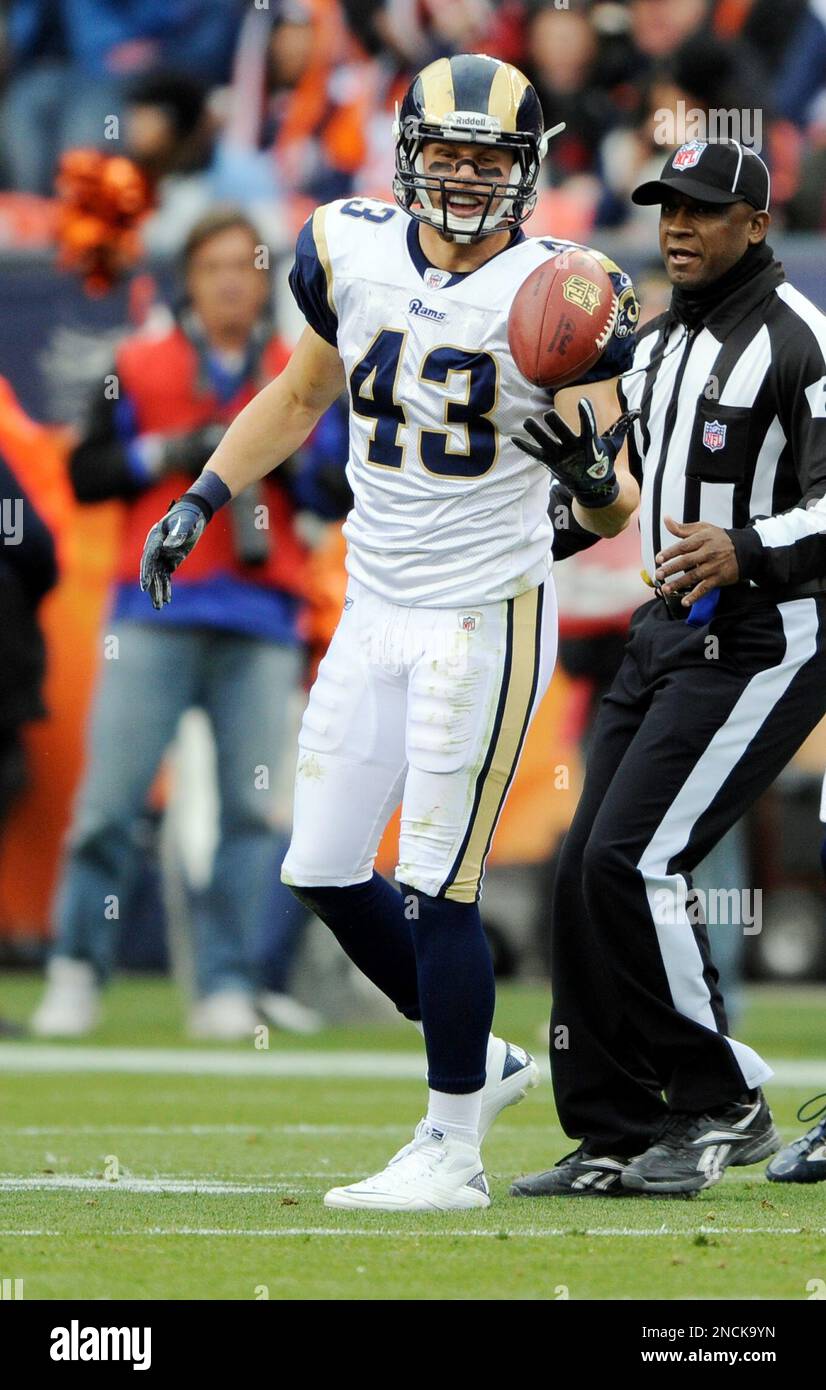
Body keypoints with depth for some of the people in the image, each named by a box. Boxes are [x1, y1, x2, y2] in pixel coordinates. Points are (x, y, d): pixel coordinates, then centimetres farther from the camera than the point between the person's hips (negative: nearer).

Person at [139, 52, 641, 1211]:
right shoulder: (354, 252, 1)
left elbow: (611, 513, -11)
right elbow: (304, 393, 20)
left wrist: (595, 475, -34)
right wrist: (202, 501, 13)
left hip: (487, 619, -6)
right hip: (377, 613, 6)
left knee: (434, 889, -6)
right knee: (326, 874, 10)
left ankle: (451, 1151, 6)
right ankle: (478, 1060, 29)